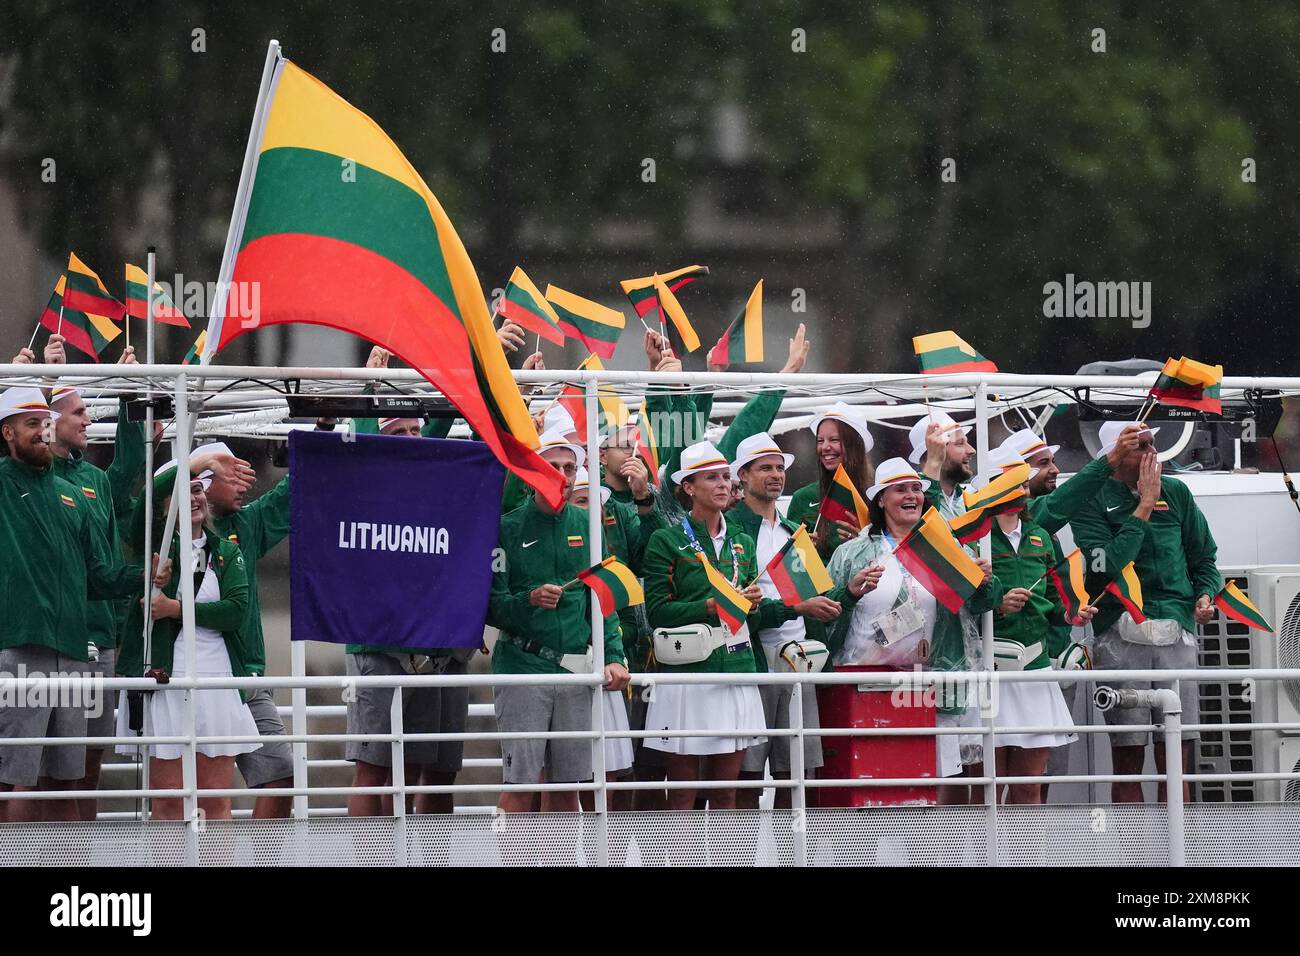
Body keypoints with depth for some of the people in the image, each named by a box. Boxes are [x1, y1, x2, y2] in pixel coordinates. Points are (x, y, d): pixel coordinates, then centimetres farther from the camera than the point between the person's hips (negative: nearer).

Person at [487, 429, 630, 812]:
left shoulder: (586, 526, 11)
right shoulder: (508, 528, -2)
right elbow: (489, 605, -4)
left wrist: (614, 656, 1)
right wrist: (528, 601, -23)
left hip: (576, 668, 4)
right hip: (522, 666, -4)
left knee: (567, 787, 6)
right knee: (519, 786, -9)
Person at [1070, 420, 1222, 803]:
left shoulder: (1176, 493, 13)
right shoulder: (1092, 502, 0)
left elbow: (1204, 559, 21)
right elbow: (1107, 563, -15)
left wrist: (1205, 594, 0)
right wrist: (1144, 507, -9)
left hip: (1175, 629, 3)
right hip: (1120, 635, -3)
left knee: (1176, 756, 2)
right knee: (1127, 757, -2)